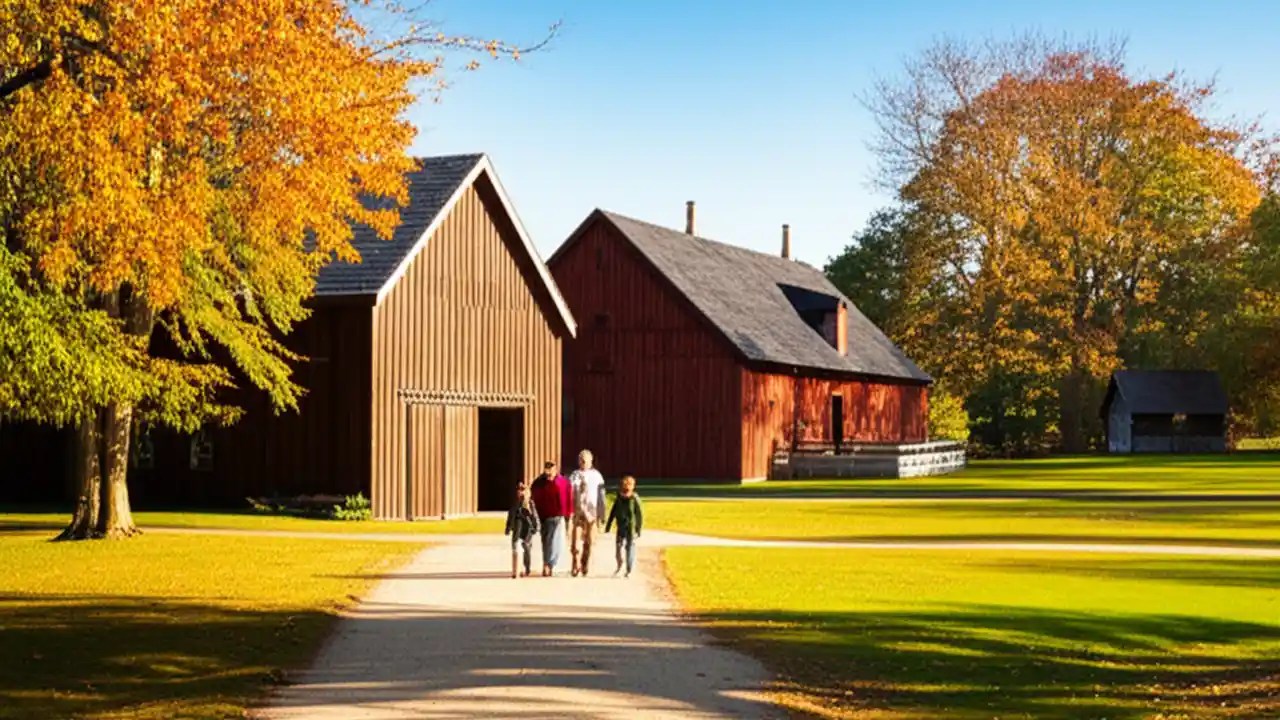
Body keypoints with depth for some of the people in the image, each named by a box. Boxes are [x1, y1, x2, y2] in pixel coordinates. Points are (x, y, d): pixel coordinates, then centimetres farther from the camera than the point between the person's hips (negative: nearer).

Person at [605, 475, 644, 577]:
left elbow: (640, 515, -8)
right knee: (619, 546, 3)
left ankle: (629, 571, 9)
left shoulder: (635, 499, -12)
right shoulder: (618, 498, 1)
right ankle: (619, 566, 26)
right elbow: (613, 512, 11)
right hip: (621, 527, 4)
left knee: (630, 548, 1)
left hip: (631, 528, -4)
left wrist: (639, 529, -9)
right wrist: (608, 525, 13)